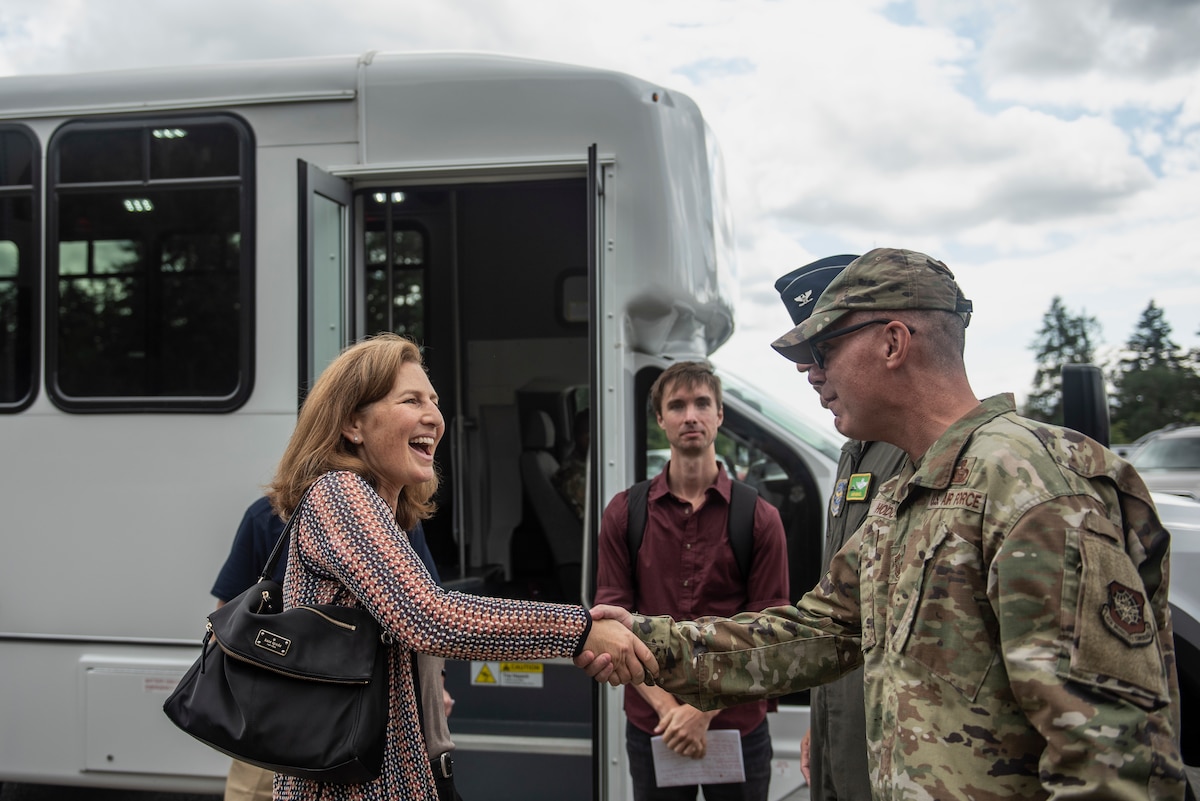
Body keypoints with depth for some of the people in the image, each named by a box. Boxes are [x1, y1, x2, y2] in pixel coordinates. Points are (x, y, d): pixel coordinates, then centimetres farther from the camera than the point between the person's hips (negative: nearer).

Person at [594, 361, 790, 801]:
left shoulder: (760, 518, -2)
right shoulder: (624, 513, 2)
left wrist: (705, 709, -14)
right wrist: (666, 705, -13)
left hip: (738, 724, -1)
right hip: (651, 726, 1)